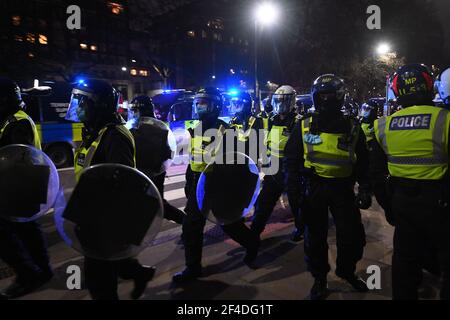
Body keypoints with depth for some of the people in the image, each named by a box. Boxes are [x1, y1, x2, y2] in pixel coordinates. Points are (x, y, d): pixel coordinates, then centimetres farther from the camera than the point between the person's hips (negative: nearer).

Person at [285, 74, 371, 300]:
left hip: (343, 188, 1)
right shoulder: (304, 127, 0)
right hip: (313, 188, -1)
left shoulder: (352, 127, 4)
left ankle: (346, 271, 34)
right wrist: (294, 188, -8)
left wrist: (365, 189, 2)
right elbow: (292, 160, 1)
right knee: (315, 236, 9)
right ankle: (319, 278, 29)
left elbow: (363, 162, 10)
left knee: (353, 235, 6)